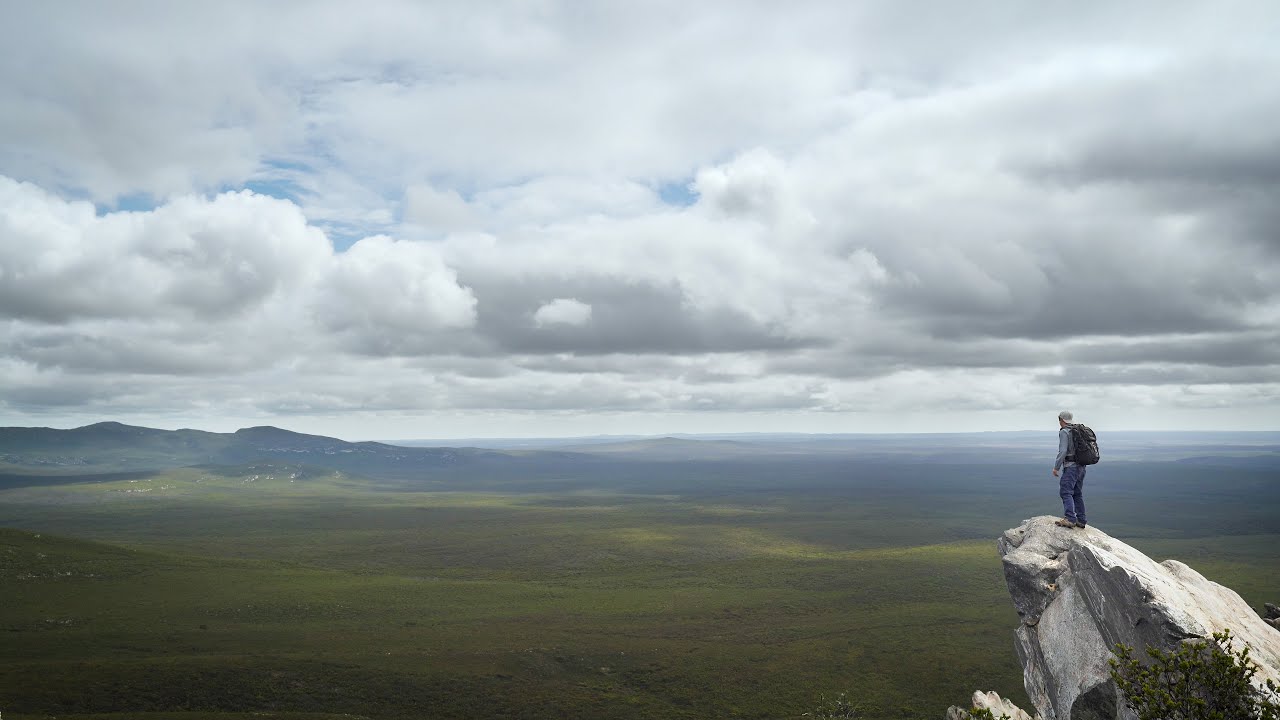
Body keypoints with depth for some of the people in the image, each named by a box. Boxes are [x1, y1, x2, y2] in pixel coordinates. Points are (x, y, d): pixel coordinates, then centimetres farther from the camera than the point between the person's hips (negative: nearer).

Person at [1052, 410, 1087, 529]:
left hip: (1071, 467, -9)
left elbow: (1063, 451, -19)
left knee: (1066, 492, -15)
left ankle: (1070, 519, -27)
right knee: (1077, 494, 13)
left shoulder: (1064, 432, -11)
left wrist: (1056, 467, -14)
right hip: (1081, 466, 9)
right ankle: (1080, 520, 14)